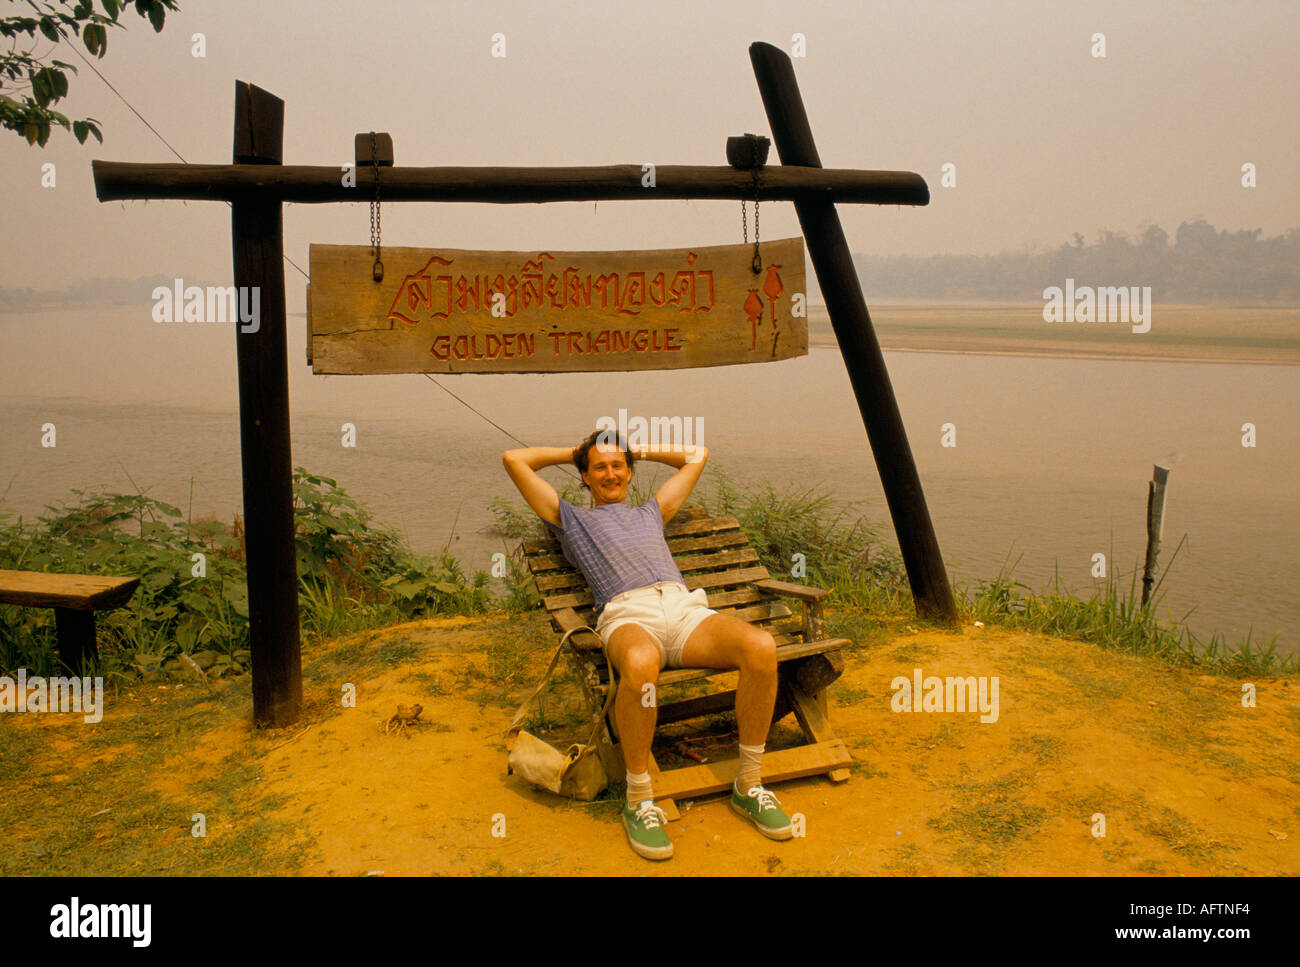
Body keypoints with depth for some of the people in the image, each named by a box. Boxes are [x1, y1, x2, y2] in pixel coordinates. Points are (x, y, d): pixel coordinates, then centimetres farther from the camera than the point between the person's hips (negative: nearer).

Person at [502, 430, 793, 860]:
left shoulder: (650, 512, 38)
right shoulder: (570, 518, 30)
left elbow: (697, 456, 49)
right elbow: (514, 460, 29)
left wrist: (637, 450, 48)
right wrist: (573, 452, 40)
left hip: (685, 607, 4)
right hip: (627, 615, -3)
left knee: (761, 647, -29)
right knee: (639, 664, -43)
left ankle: (749, 785, -12)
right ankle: (638, 801, -22)